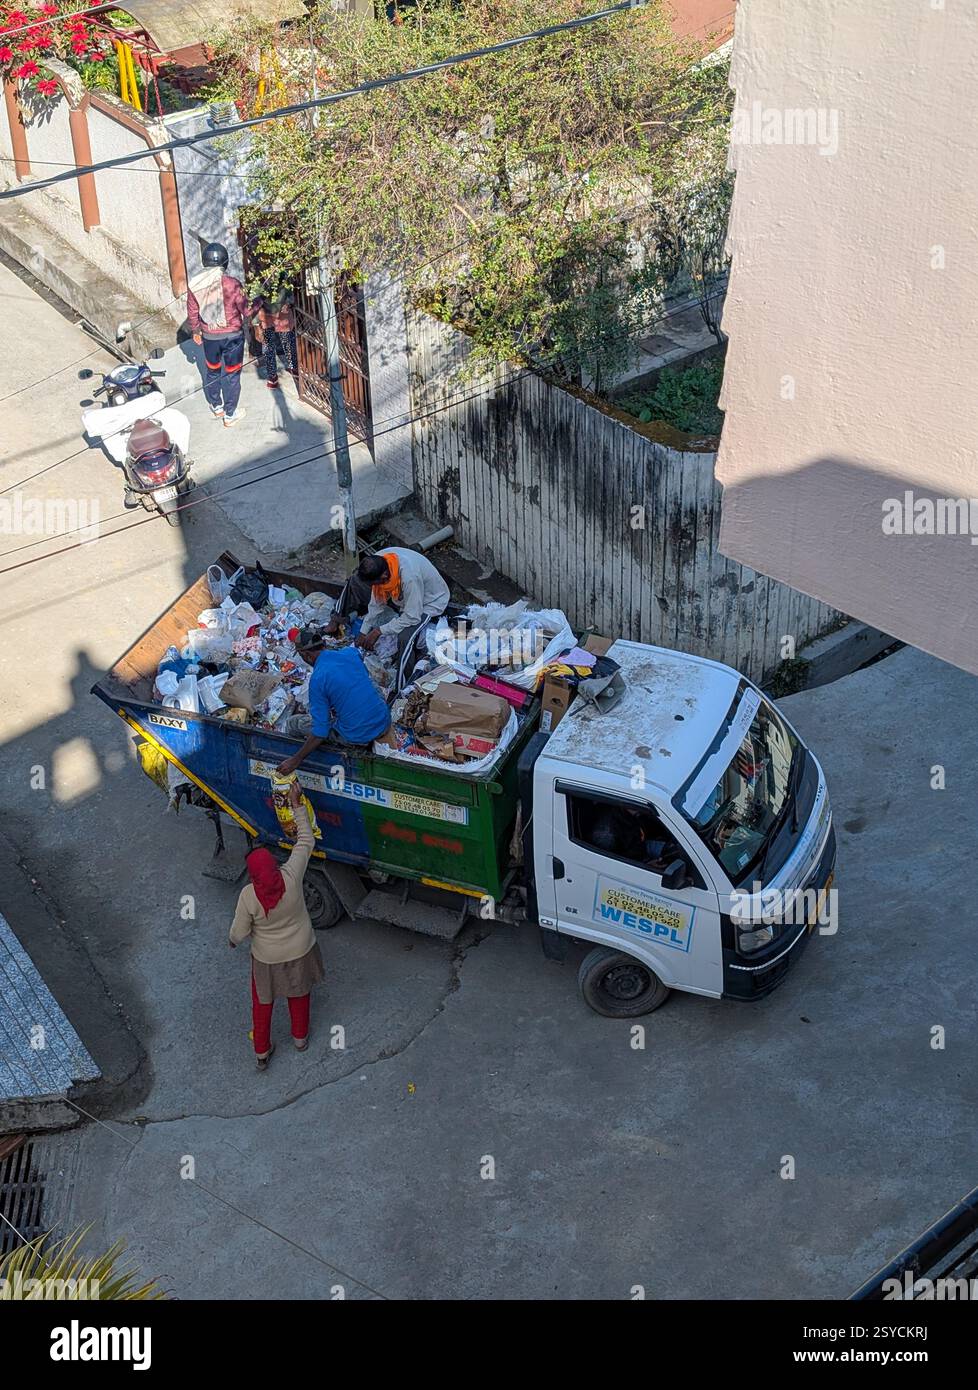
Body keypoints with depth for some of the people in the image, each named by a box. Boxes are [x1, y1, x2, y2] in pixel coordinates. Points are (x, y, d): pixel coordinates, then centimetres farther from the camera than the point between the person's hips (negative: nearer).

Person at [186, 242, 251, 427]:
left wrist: (195, 331, 19)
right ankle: (230, 414, 21)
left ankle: (216, 408, 39)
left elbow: (192, 313, 1)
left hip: (209, 336, 3)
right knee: (231, 374, 11)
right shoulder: (231, 283, -22)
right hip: (233, 335, -3)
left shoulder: (194, 285, -10)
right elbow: (246, 310, -14)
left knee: (212, 371, 24)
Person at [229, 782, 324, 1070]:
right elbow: (306, 841, -17)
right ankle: (300, 1037, 51)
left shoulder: (248, 896, -33)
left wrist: (232, 940, 5)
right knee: (299, 993, 29)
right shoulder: (291, 877, -31)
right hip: (300, 952, 2)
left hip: (267, 958, -2)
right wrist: (297, 804, -11)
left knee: (262, 1002, 23)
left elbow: (239, 932, -19)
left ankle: (262, 1053, 39)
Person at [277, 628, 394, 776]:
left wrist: (295, 761, -10)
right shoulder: (351, 653, 0)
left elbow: (320, 732, -17)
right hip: (384, 724, 6)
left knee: (292, 723, 9)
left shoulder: (317, 679, -16)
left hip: (357, 738, -5)